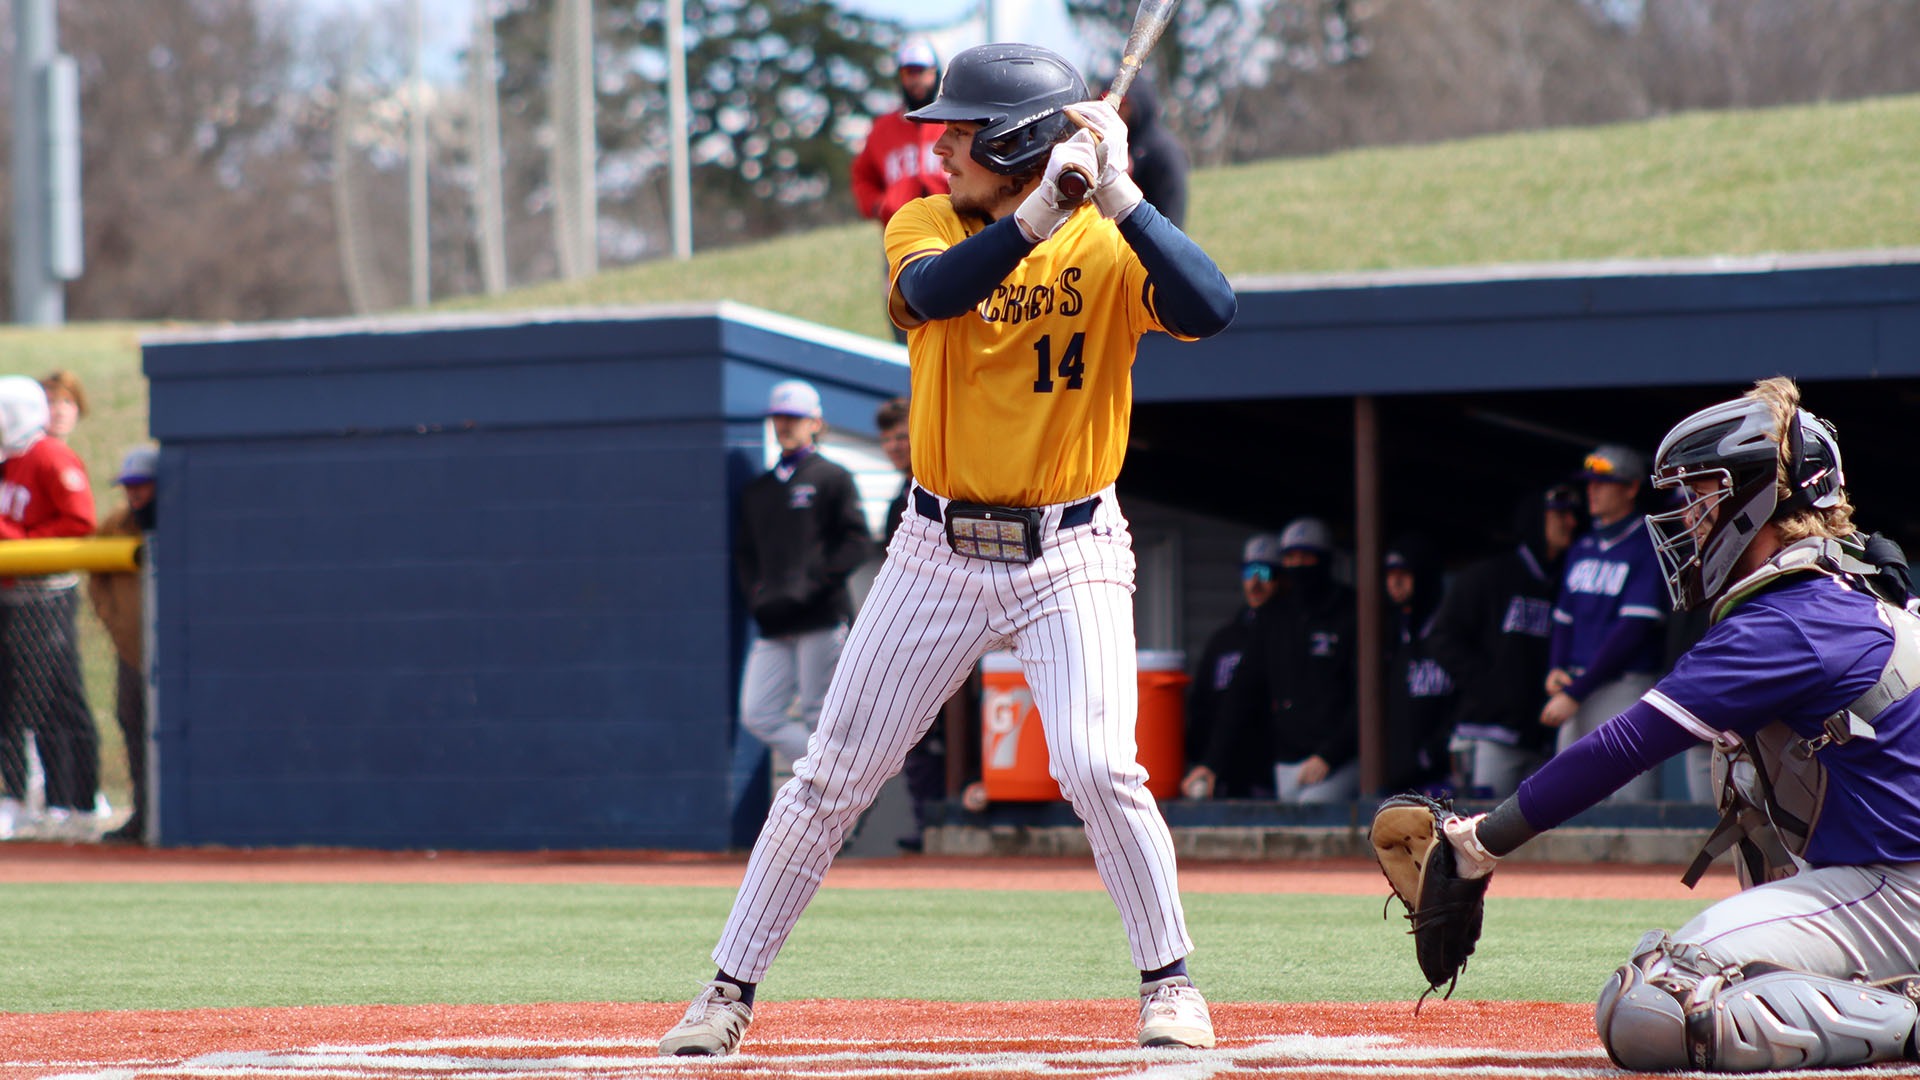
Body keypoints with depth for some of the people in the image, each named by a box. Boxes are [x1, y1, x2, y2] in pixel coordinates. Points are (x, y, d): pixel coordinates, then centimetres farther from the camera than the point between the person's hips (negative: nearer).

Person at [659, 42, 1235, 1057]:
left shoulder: (1108, 249, -7)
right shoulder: (924, 224, -1)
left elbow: (1211, 308, -25)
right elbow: (934, 291, -24)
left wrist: (1121, 197, -31)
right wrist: (1042, 212, -37)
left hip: (1069, 555, -2)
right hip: (939, 548, 3)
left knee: (1097, 766, -19)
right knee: (833, 774, 3)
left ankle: (1169, 981, 0)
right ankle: (730, 990, 14)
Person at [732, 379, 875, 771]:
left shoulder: (832, 478, 5)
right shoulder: (756, 490, 22)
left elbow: (858, 544, -3)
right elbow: (744, 551, 21)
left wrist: (813, 584, -13)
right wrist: (756, 594, 2)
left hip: (822, 619, -6)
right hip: (773, 622, 6)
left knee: (820, 717, -7)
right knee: (758, 715, -3)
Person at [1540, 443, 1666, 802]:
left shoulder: (1647, 547, -6)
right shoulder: (1582, 549, 18)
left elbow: (1634, 628, -12)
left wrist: (1575, 693, -13)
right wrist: (1556, 669, -1)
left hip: (1623, 688, -7)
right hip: (1574, 690, 7)